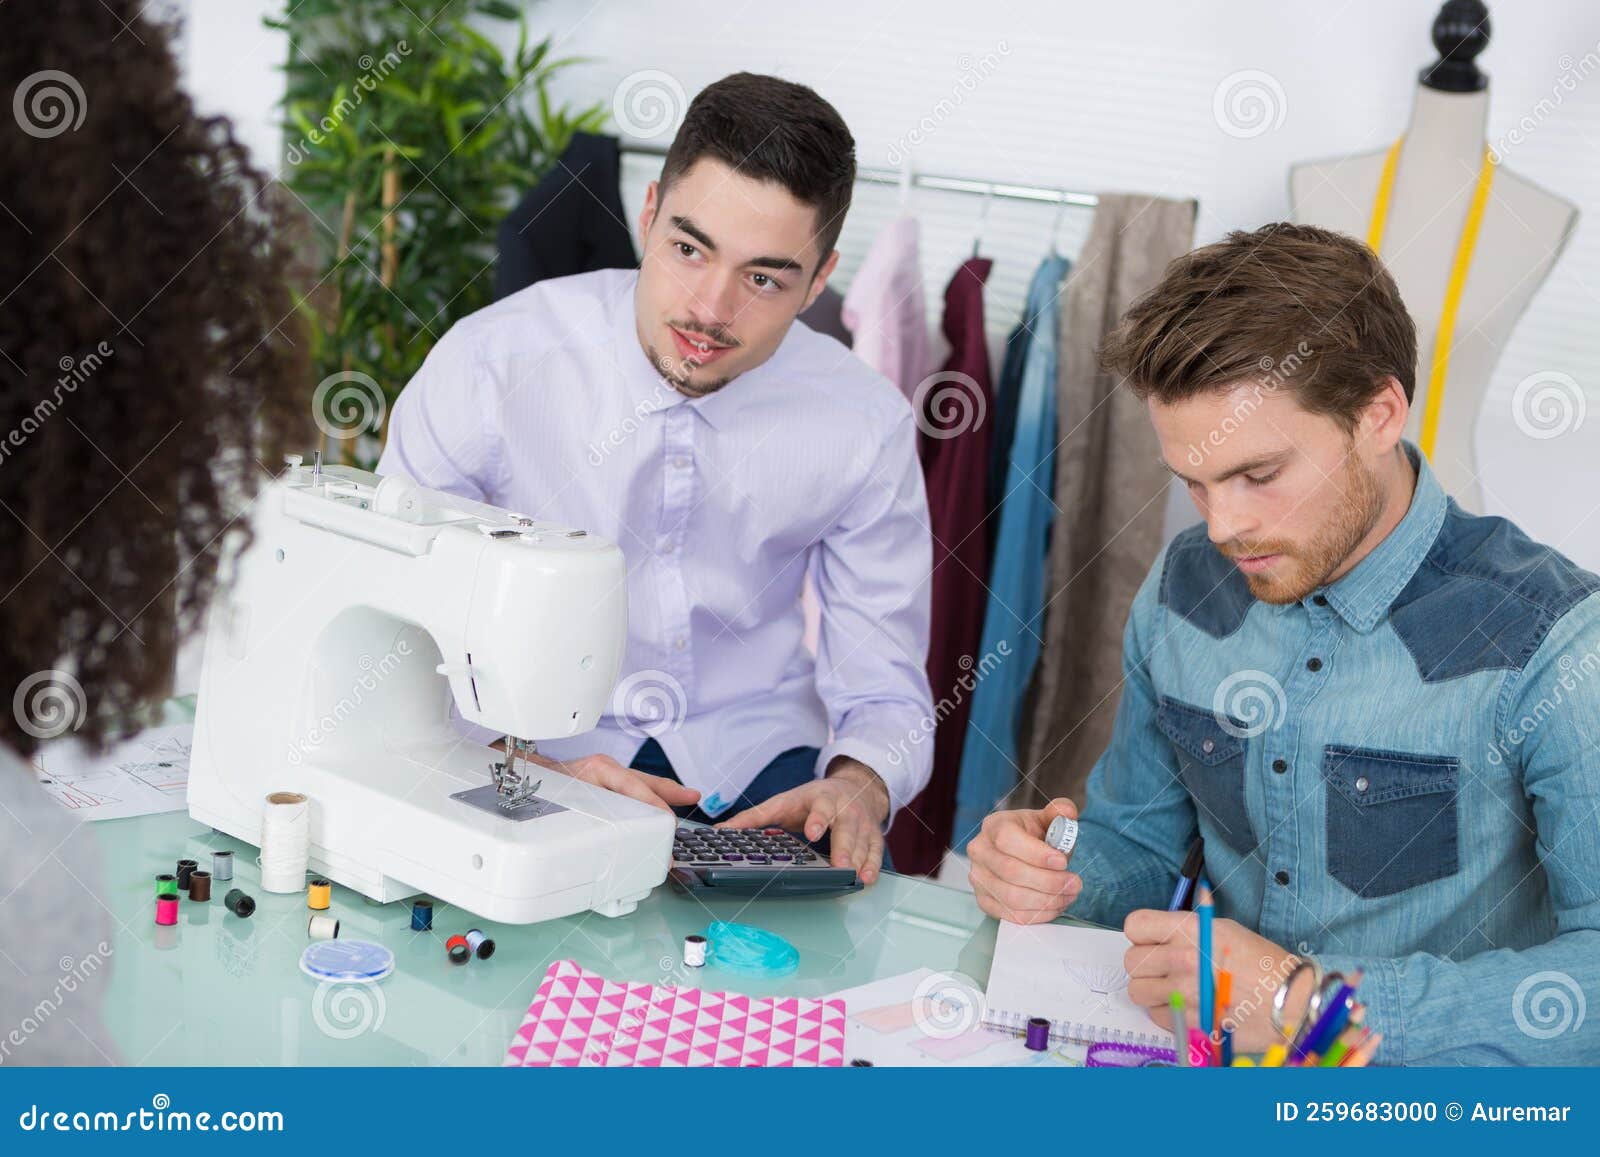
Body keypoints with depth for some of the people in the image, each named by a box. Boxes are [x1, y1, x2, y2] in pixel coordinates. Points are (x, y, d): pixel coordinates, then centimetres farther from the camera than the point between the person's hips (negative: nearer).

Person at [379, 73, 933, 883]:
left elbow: (885, 693, 0)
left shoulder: (866, 425, -6)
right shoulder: (491, 363, -14)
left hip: (749, 759, 3)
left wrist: (859, 784, -25)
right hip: (529, 754, -2)